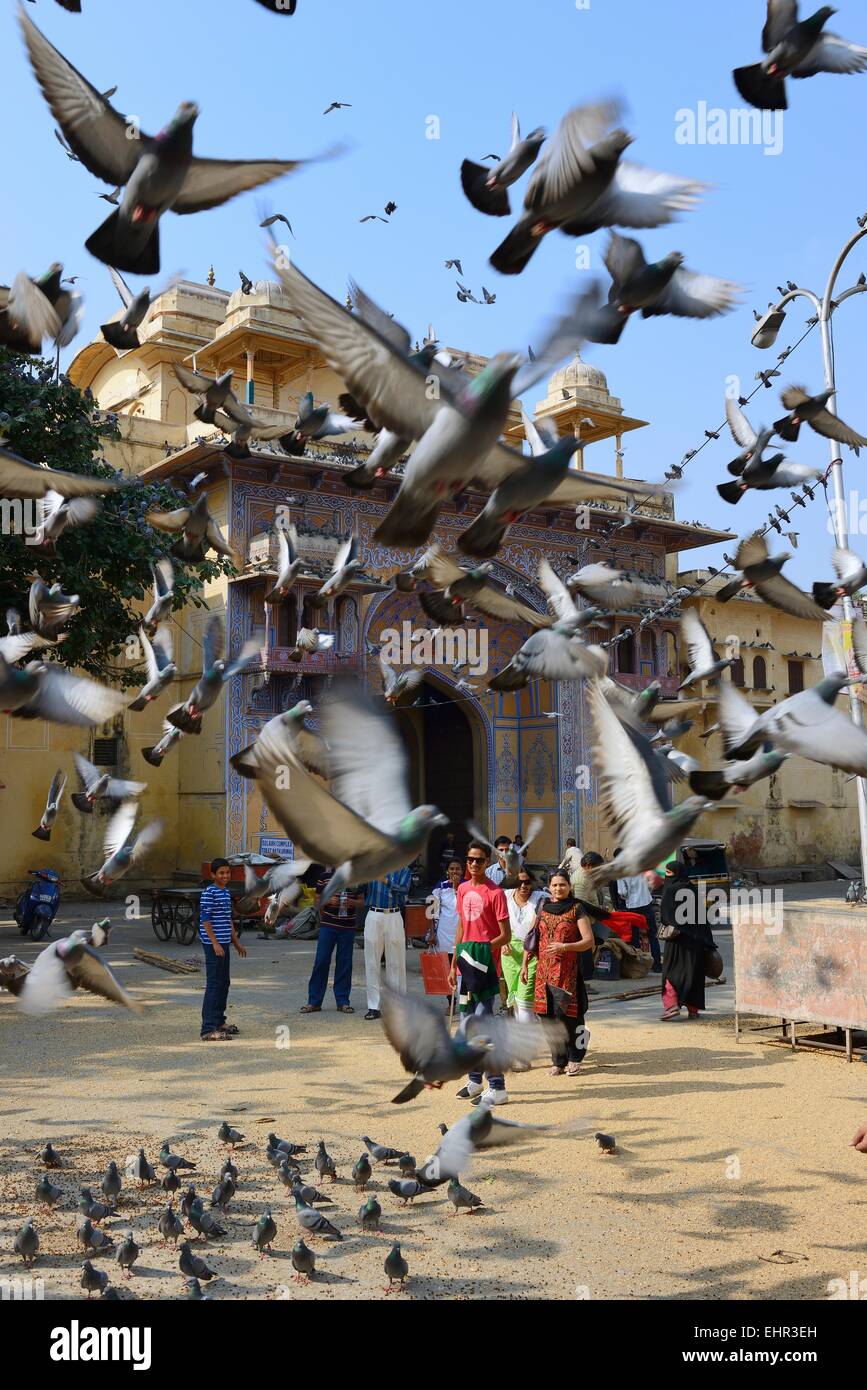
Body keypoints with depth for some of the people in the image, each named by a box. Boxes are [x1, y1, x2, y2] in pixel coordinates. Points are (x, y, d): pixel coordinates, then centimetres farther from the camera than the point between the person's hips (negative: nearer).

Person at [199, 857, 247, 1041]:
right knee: (214, 984, -9)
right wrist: (215, 943, -20)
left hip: (224, 943, 9)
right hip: (213, 944, -9)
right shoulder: (209, 893, -13)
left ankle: (219, 1021, 29)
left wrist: (236, 943, 22)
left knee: (224, 983, 16)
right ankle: (208, 1029, -7)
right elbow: (205, 920, -16)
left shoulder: (227, 892, 14)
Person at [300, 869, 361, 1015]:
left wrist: (352, 902, -10)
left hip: (348, 927, 1)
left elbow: (361, 900, 10)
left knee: (345, 964, 5)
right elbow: (318, 900, 8)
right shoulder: (325, 876, 2)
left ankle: (342, 1001, 15)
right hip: (328, 926, -1)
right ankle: (314, 1001, 8)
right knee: (321, 961, -1)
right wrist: (328, 901, -13)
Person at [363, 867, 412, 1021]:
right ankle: (374, 1007, 4)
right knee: (371, 963, 0)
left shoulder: (404, 870, 7)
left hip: (394, 917, -1)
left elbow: (403, 889, -11)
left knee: (396, 963, 2)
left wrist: (385, 881, -26)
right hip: (374, 916, 1)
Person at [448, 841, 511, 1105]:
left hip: (485, 962, -8)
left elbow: (506, 935, -10)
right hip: (466, 963, 8)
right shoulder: (463, 889, 12)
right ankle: (475, 1080, 26)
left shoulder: (495, 893, -10)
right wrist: (454, 964, 17)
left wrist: (480, 951, -20)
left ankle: (497, 1088, -6)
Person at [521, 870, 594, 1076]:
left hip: (568, 971, -4)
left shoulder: (576, 910, 0)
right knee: (549, 1016, 2)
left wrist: (565, 947, -17)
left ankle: (574, 1059, 9)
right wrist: (525, 964, 12)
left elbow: (589, 941, -5)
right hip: (544, 970, 4)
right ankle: (559, 1061, 12)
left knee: (566, 1015, -8)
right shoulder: (542, 909, 11)